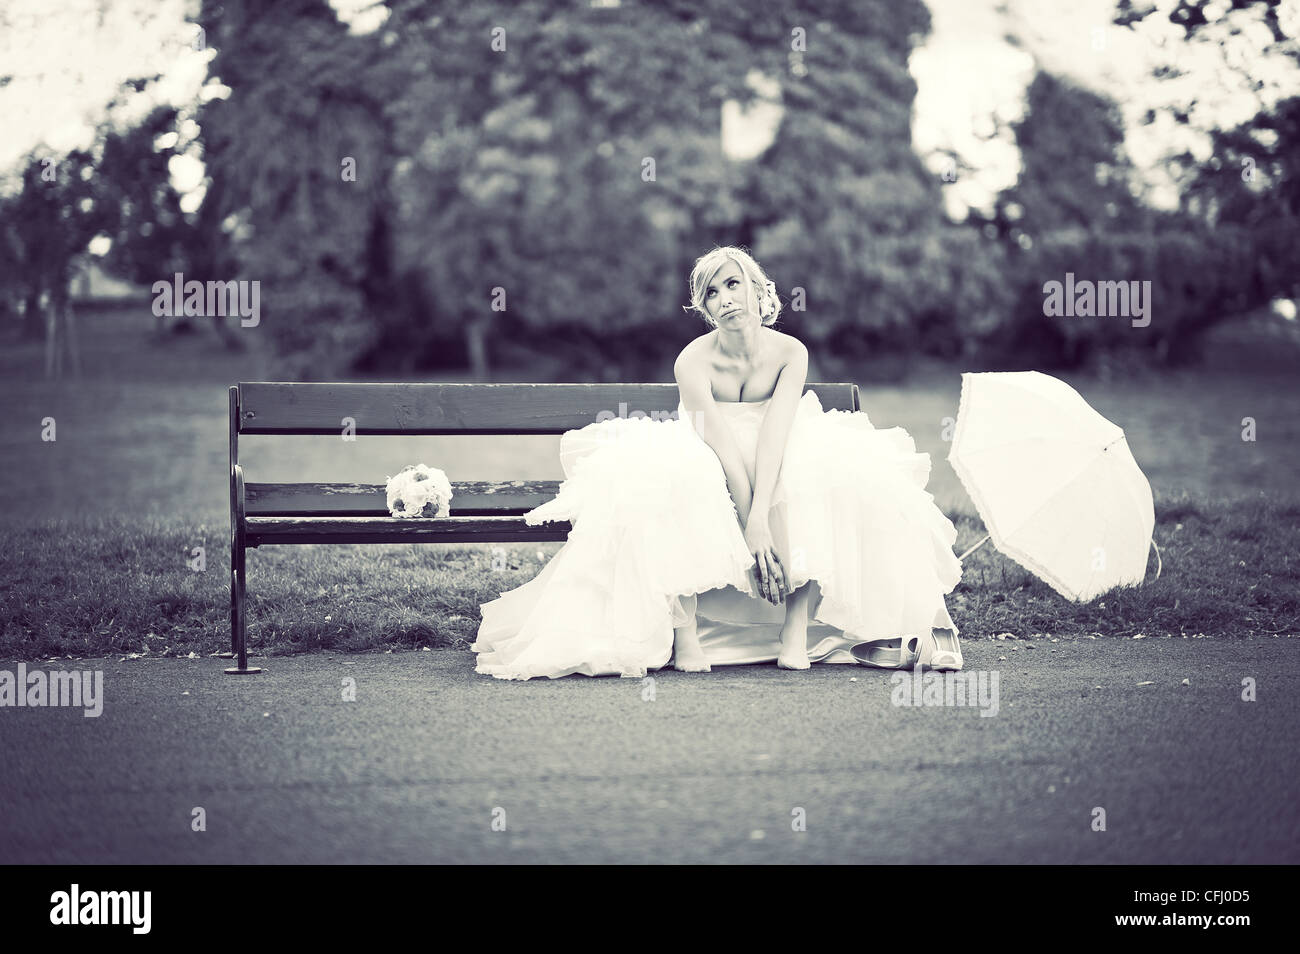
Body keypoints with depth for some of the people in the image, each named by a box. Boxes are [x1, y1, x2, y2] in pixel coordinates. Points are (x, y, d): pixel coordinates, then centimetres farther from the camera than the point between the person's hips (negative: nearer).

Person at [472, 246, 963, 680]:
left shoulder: (790, 353, -12)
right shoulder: (693, 362, -18)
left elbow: (774, 434, -26)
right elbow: (722, 447, -27)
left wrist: (761, 519, -40)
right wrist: (750, 530, -37)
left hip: (777, 471, 2)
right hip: (710, 473, -2)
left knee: (837, 470, -31)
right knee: (667, 477, -37)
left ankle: (797, 631, -32)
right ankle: (683, 632, -39)